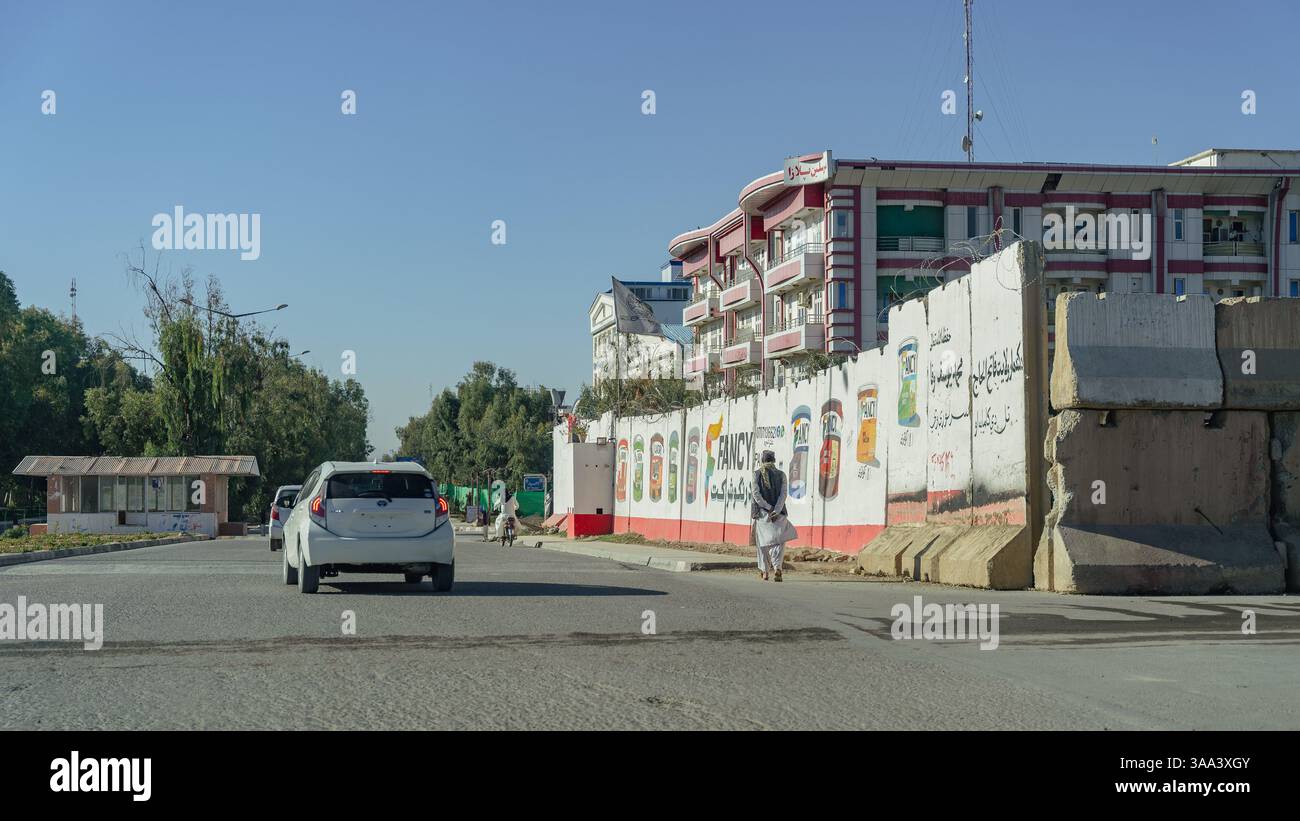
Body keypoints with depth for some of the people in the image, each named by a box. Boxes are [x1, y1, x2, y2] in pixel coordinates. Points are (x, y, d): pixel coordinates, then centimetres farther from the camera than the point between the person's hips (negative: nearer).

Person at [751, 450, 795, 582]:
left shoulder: (757, 474, 1)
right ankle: (777, 567, -19)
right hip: (778, 513, 0)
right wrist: (776, 511, -12)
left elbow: (756, 494, -8)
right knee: (779, 541, 3)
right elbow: (783, 494, -6)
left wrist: (768, 508, -8)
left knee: (763, 542, 11)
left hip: (762, 512, 0)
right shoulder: (781, 474, 4)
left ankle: (764, 571, 15)